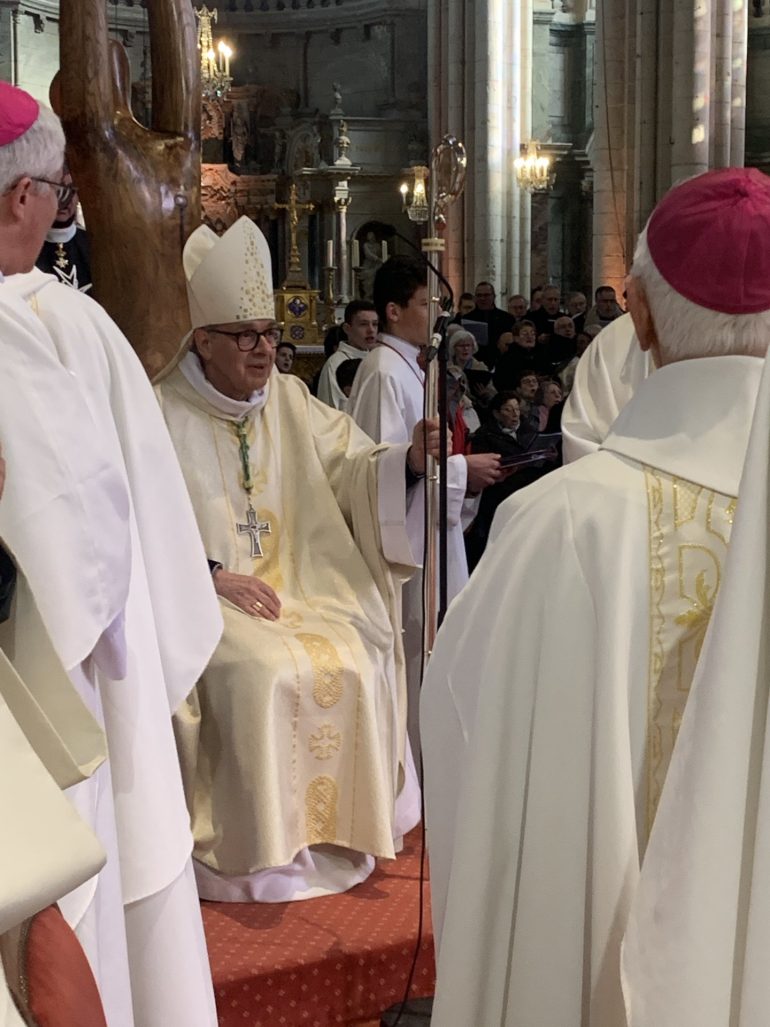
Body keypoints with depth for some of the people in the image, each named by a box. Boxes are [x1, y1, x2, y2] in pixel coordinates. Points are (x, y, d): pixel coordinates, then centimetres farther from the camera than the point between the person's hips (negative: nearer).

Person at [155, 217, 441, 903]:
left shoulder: (291, 402, 10)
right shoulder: (164, 415, -3)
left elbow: (353, 470, 2)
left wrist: (408, 459, -19)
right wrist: (212, 574, -19)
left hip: (302, 582, 4)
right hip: (204, 592, -4)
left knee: (354, 663, -17)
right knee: (262, 675, -27)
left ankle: (336, 830, 1)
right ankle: (253, 852, -10)